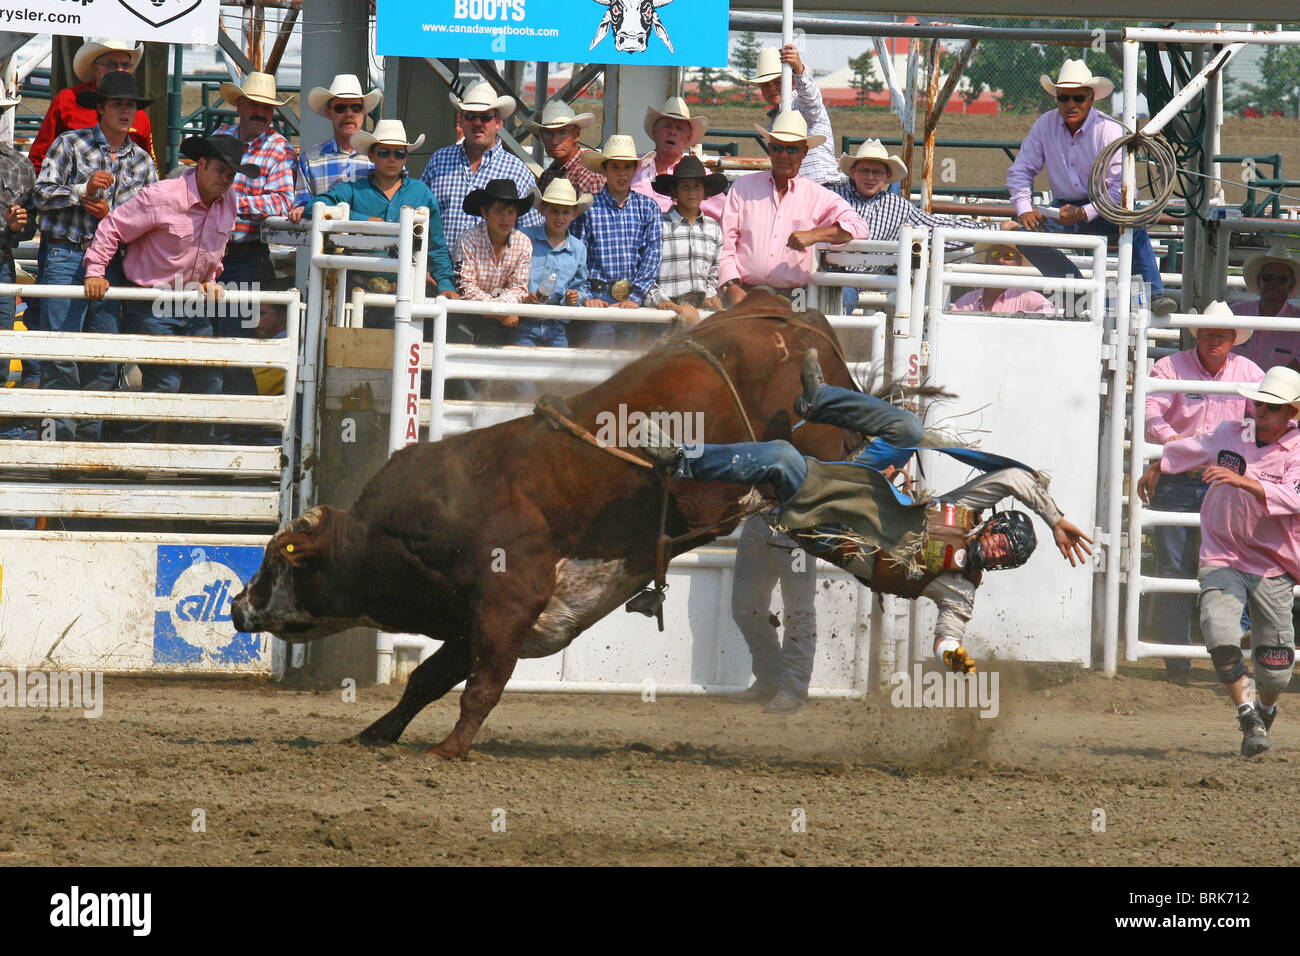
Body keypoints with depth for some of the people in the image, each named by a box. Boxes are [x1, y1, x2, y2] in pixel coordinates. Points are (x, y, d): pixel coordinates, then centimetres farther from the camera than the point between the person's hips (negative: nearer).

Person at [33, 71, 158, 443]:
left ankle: (91, 434, 9)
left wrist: (110, 213, -4)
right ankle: (59, 432, -7)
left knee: (104, 357, 2)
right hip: (68, 257, -4)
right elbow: (42, 194, -2)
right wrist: (83, 190, -15)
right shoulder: (70, 144, 4)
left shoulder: (142, 161, 14)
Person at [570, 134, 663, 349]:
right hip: (599, 297, -2)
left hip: (635, 301, 2)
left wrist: (634, 298, -6)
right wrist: (586, 297, -11)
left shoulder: (648, 208, 12)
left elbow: (652, 257, 5)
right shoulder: (588, 208, 5)